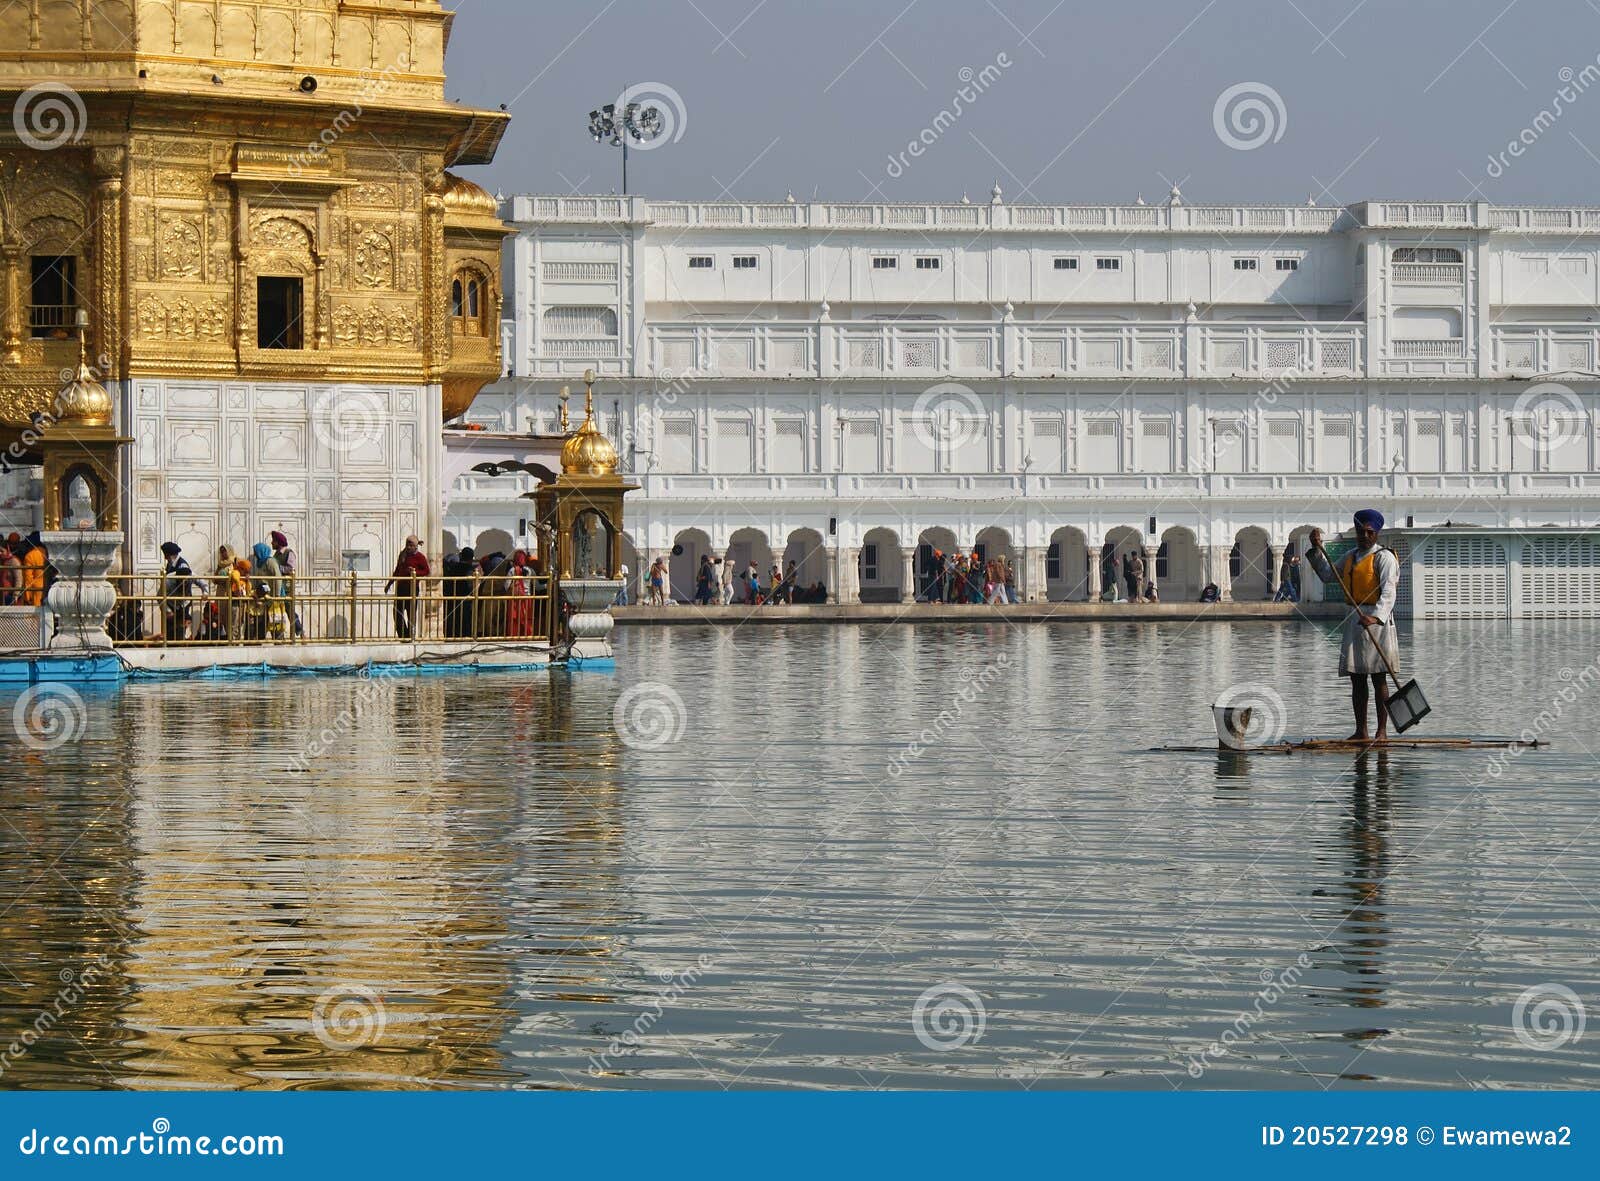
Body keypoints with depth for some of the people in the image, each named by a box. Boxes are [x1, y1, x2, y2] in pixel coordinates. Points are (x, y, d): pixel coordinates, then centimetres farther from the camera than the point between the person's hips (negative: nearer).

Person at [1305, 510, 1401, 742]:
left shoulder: (1383, 557, -8)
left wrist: (1376, 617, -36)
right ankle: (1360, 731, 11)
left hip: (1377, 620, -7)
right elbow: (1328, 576, 32)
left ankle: (1382, 731, -4)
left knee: (1378, 678, -6)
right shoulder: (1351, 557, 18)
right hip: (1354, 621, 7)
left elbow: (1388, 592, -21)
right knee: (1356, 679, 6)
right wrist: (1317, 549, 21)